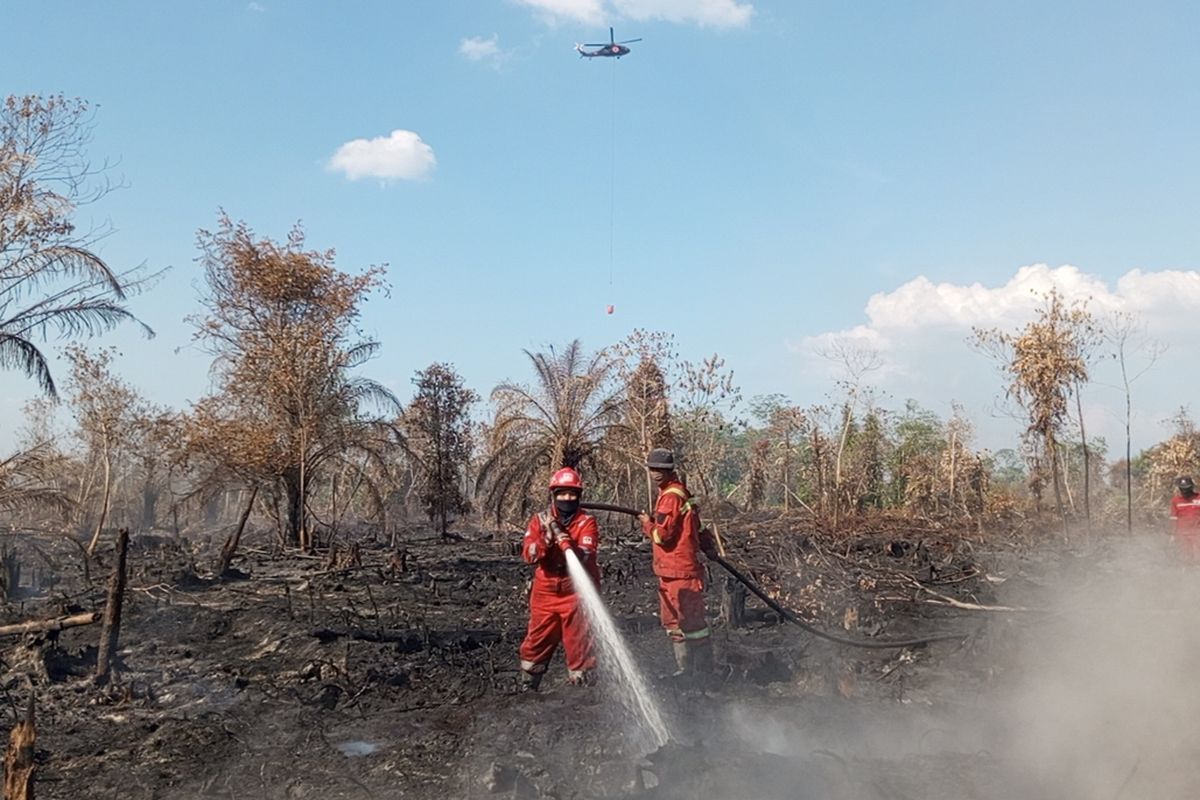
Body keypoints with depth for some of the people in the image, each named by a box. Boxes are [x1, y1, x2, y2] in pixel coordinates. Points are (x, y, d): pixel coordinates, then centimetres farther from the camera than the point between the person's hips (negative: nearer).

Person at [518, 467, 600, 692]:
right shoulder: (540, 520, 1)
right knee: (535, 645, 13)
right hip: (545, 593, 3)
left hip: (575, 594, -3)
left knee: (579, 644, 2)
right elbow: (529, 555, -9)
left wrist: (569, 545, -40)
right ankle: (527, 690, 30)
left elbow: (586, 556, -20)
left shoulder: (586, 522, -7)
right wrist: (546, 539, -26)